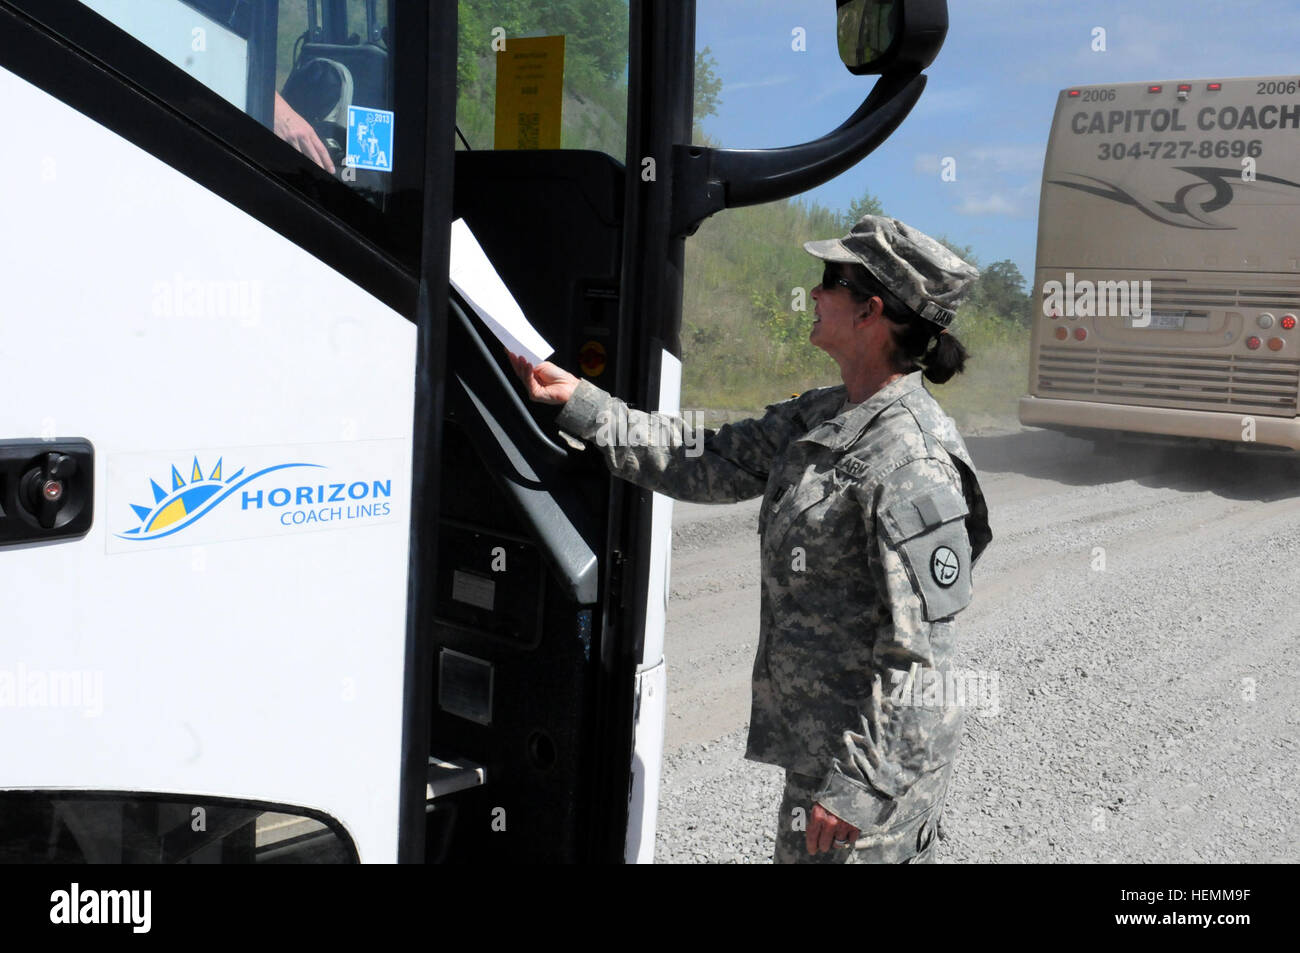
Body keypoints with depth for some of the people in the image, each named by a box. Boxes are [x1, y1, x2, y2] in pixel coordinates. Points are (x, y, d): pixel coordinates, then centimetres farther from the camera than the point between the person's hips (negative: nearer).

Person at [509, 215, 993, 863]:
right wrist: (576, 399, 7)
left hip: (874, 759, -9)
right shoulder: (820, 418, 6)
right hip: (820, 739, 9)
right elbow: (710, 463, 9)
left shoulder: (913, 463, -23)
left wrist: (859, 790, -23)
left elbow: (916, 653, -24)